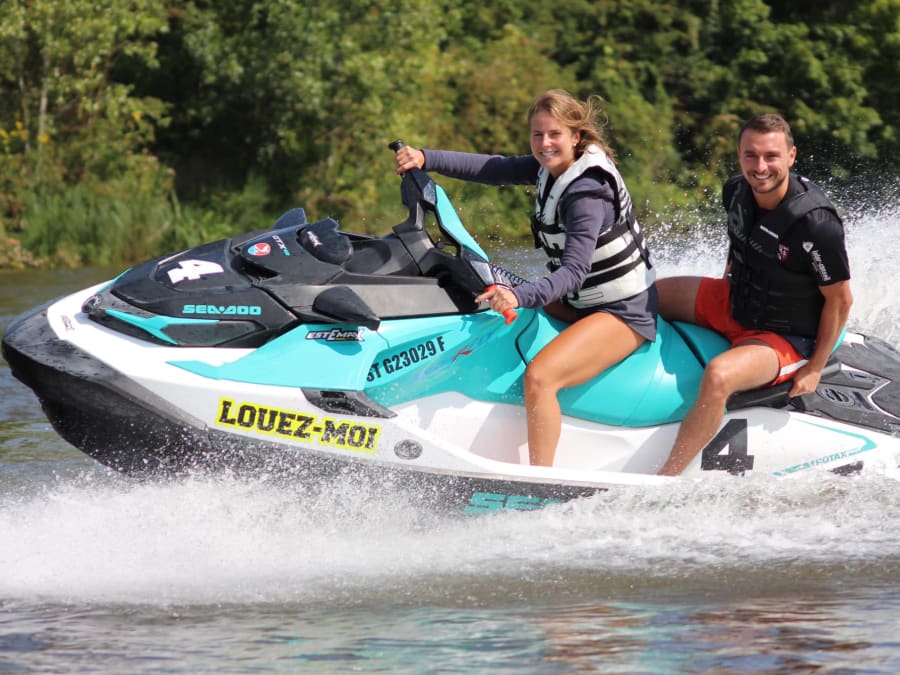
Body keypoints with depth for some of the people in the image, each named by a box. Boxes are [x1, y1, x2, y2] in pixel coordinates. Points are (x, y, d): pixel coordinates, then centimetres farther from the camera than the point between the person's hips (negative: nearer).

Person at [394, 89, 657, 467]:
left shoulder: (586, 194, -25)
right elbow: (491, 169, -4)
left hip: (624, 311, -11)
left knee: (539, 376, -29)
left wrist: (521, 297, -49)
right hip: (580, 301, 11)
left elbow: (574, 271, -33)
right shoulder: (551, 166, 1)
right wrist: (425, 159, -17)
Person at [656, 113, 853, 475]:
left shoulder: (816, 224, -30)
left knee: (718, 377, -37)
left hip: (783, 337, -8)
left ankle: (663, 482, -29)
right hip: (734, 306, 8)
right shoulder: (737, 191, -9)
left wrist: (815, 367, -15)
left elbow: (840, 300, -19)